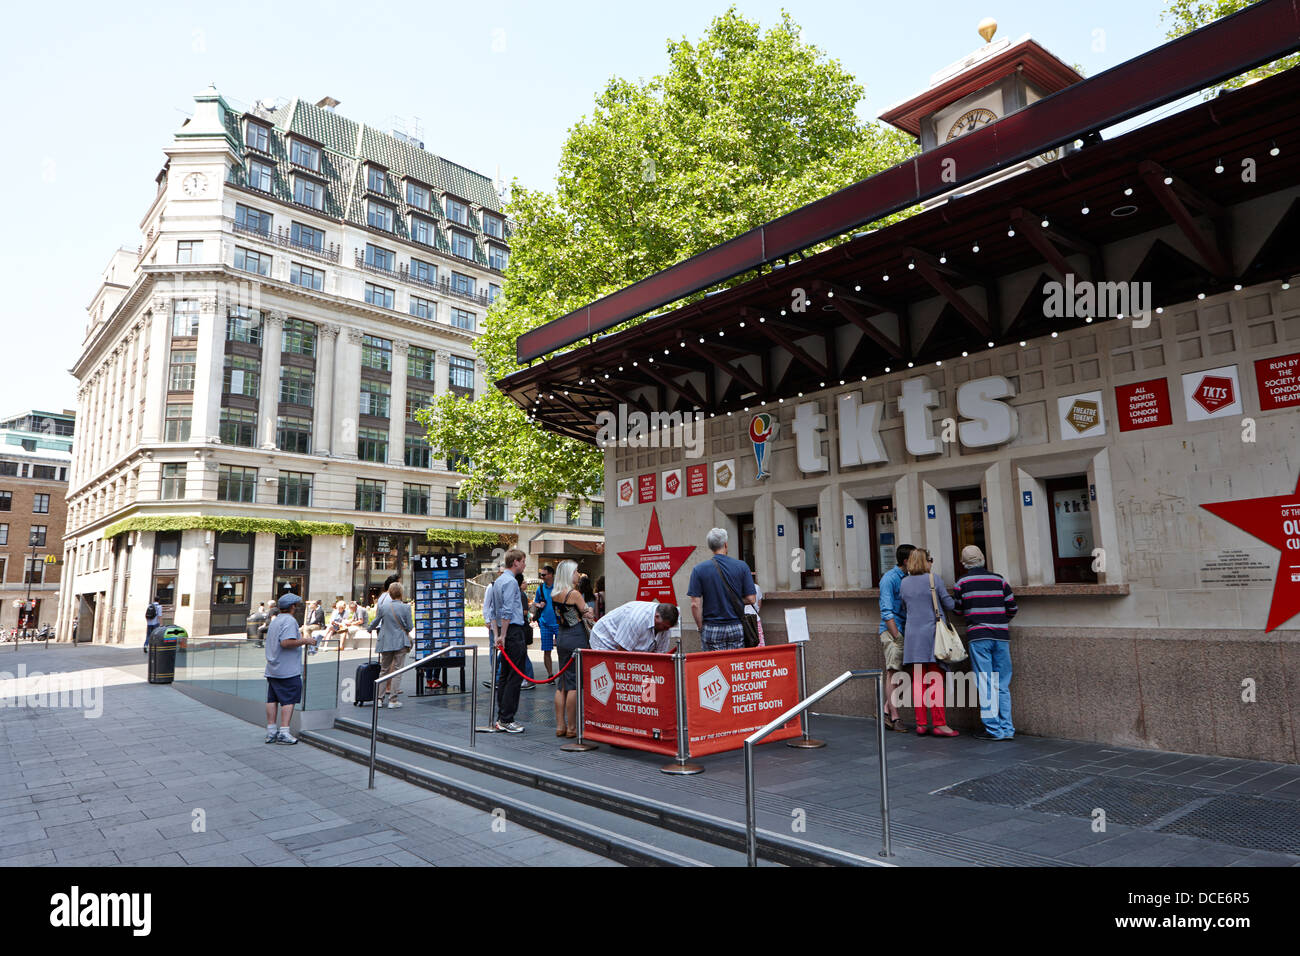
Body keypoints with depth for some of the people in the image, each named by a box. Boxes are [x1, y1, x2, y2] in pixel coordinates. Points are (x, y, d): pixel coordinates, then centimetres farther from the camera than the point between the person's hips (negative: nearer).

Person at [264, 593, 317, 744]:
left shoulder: (274, 621, 17)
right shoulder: (289, 620, -13)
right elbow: (286, 642, -24)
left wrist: (301, 641, 24)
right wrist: (305, 640, -14)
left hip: (272, 668, 9)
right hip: (287, 670, -9)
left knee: (272, 699, 10)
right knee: (288, 699, -5)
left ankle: (271, 731, 14)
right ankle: (283, 732, -7)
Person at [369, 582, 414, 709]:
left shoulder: (383, 606, -3)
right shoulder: (406, 607, -10)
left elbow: (376, 621, 10)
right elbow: (409, 627, -8)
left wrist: (369, 629, 30)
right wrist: (412, 625, 16)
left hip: (385, 642, 3)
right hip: (400, 642, -3)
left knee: (384, 670, 14)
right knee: (397, 670, 3)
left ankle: (379, 698, 16)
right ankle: (393, 700, 2)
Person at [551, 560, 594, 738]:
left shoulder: (555, 594, 8)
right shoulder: (574, 593, -14)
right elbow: (589, 613, -7)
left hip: (562, 637, 8)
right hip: (576, 638, -8)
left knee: (562, 683, 12)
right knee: (574, 683, -2)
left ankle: (560, 725, 16)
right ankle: (572, 727, 3)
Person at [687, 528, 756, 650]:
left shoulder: (699, 569, -4)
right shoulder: (742, 566, -2)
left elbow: (695, 604, -8)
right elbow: (750, 599, -2)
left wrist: (701, 628, 3)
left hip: (711, 628, -1)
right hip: (737, 628, 1)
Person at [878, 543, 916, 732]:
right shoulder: (889, 578, -10)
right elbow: (886, 612, -14)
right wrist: (897, 636, -18)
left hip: (905, 630, 8)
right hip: (891, 631, -8)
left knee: (897, 675, 9)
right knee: (895, 674, -7)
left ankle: (886, 712, 17)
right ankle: (894, 717, -3)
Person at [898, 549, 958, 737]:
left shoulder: (904, 583, 9)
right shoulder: (934, 579, -5)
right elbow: (949, 605, -2)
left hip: (912, 634, 4)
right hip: (931, 632, -4)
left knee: (918, 681, 7)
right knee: (936, 680, -1)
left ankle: (921, 724, 10)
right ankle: (939, 723, 0)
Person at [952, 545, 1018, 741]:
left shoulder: (962, 582, 2)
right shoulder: (999, 579, 8)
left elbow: (958, 610, 11)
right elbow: (1012, 608, 9)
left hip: (978, 636, -3)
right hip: (1001, 636, 3)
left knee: (985, 684, -1)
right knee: (1002, 684, 8)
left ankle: (993, 729, -1)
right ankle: (1007, 728, 11)